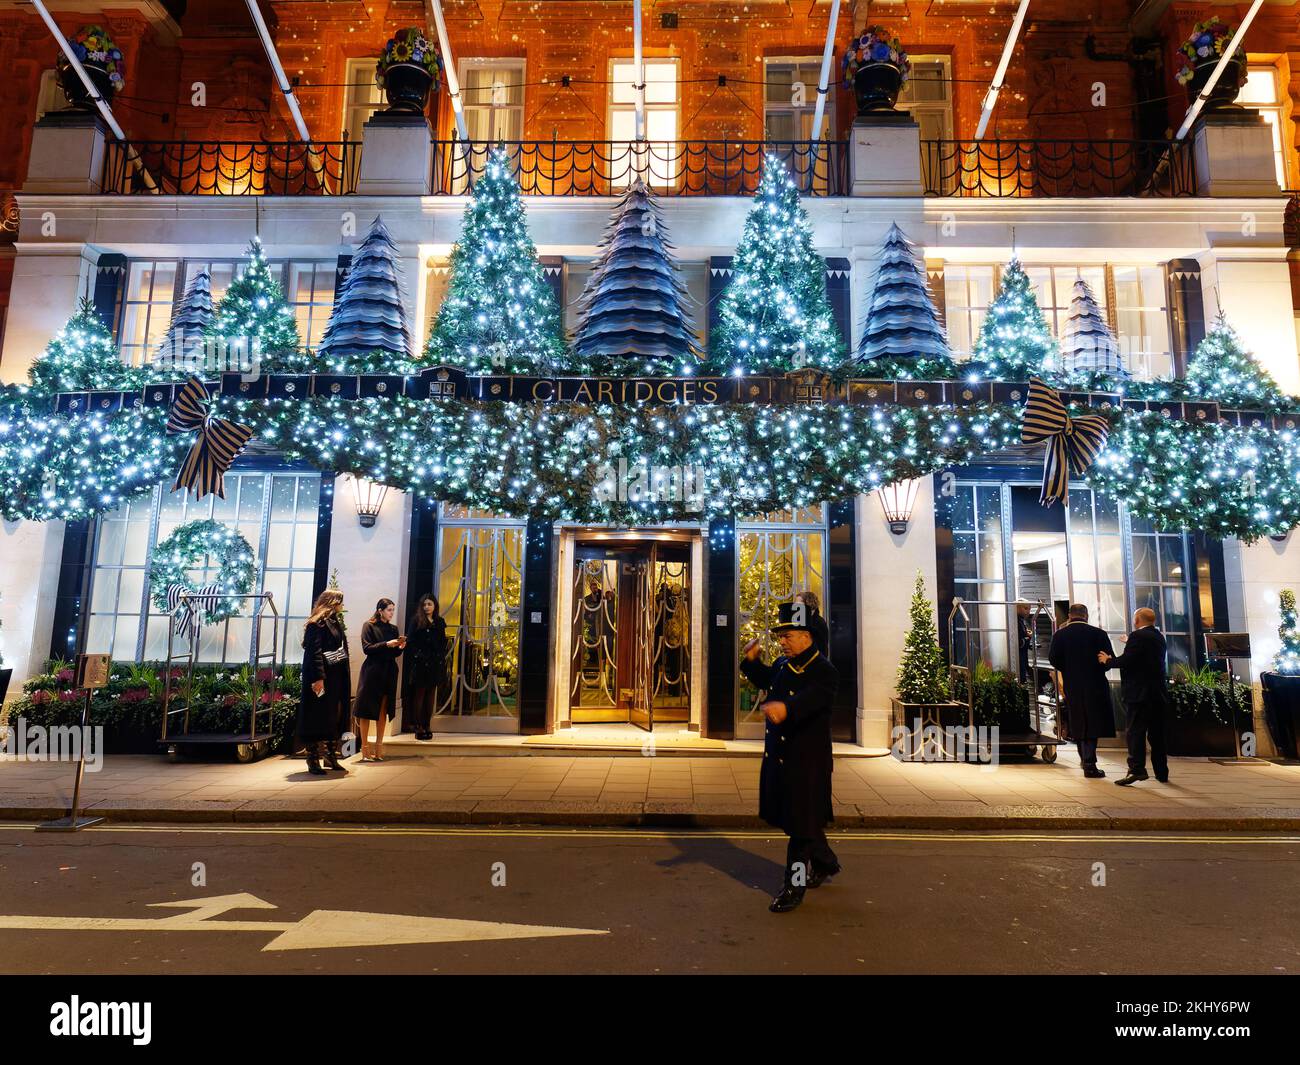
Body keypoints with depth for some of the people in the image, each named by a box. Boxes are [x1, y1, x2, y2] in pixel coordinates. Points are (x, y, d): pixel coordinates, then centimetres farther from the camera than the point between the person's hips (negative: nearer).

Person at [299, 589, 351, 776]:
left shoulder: (336, 622, 16)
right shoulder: (317, 624, -11)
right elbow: (314, 652, -19)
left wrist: (345, 674, 14)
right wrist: (318, 678, -25)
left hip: (336, 677, 9)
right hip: (321, 678, -9)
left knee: (335, 717, 11)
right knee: (318, 718, -2)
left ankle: (331, 756, 20)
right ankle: (313, 760, 5)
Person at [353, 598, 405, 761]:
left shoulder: (393, 628, 13)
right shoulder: (369, 626, 0)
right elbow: (367, 648, -10)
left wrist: (400, 647, -7)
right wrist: (386, 644, -19)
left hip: (389, 673, 4)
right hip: (372, 672, -4)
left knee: (383, 711, 4)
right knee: (366, 710, -3)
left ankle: (378, 746, 10)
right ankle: (365, 748, 1)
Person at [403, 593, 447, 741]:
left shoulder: (440, 622, 12)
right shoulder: (416, 621, 1)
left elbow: (443, 643, 13)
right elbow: (410, 641, -5)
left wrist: (442, 657, 2)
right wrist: (417, 655, -14)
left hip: (435, 664, 4)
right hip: (419, 663, -4)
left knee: (430, 695, 5)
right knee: (419, 695, 0)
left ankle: (426, 726, 10)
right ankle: (417, 727, 3)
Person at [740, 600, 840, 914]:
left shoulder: (824, 672, -19)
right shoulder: (782, 665, 6)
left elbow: (809, 699, -39)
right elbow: (764, 680, 27)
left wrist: (786, 708, -58)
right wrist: (752, 660, 10)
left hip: (807, 761, -9)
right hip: (778, 756, 9)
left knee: (801, 822, 3)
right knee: (790, 816, 22)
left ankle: (795, 887, 18)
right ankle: (825, 862, 45)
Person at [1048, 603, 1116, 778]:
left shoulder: (1059, 635, -2)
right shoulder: (1098, 633, -6)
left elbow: (1053, 659, -9)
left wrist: (1068, 671, 8)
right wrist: (1097, 668, 12)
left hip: (1071, 686, 2)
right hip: (1095, 685, -2)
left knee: (1077, 723, 14)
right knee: (1092, 723, 2)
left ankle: (1085, 759, 26)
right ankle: (1089, 763, -3)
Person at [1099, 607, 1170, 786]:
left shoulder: (1137, 636, -12)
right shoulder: (1159, 637, 14)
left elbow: (1126, 660, -19)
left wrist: (1108, 660, -3)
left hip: (1140, 693, -8)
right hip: (1158, 692, 8)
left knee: (1136, 731, -8)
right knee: (1157, 733, 13)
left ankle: (1137, 769, -15)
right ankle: (1161, 773, 19)